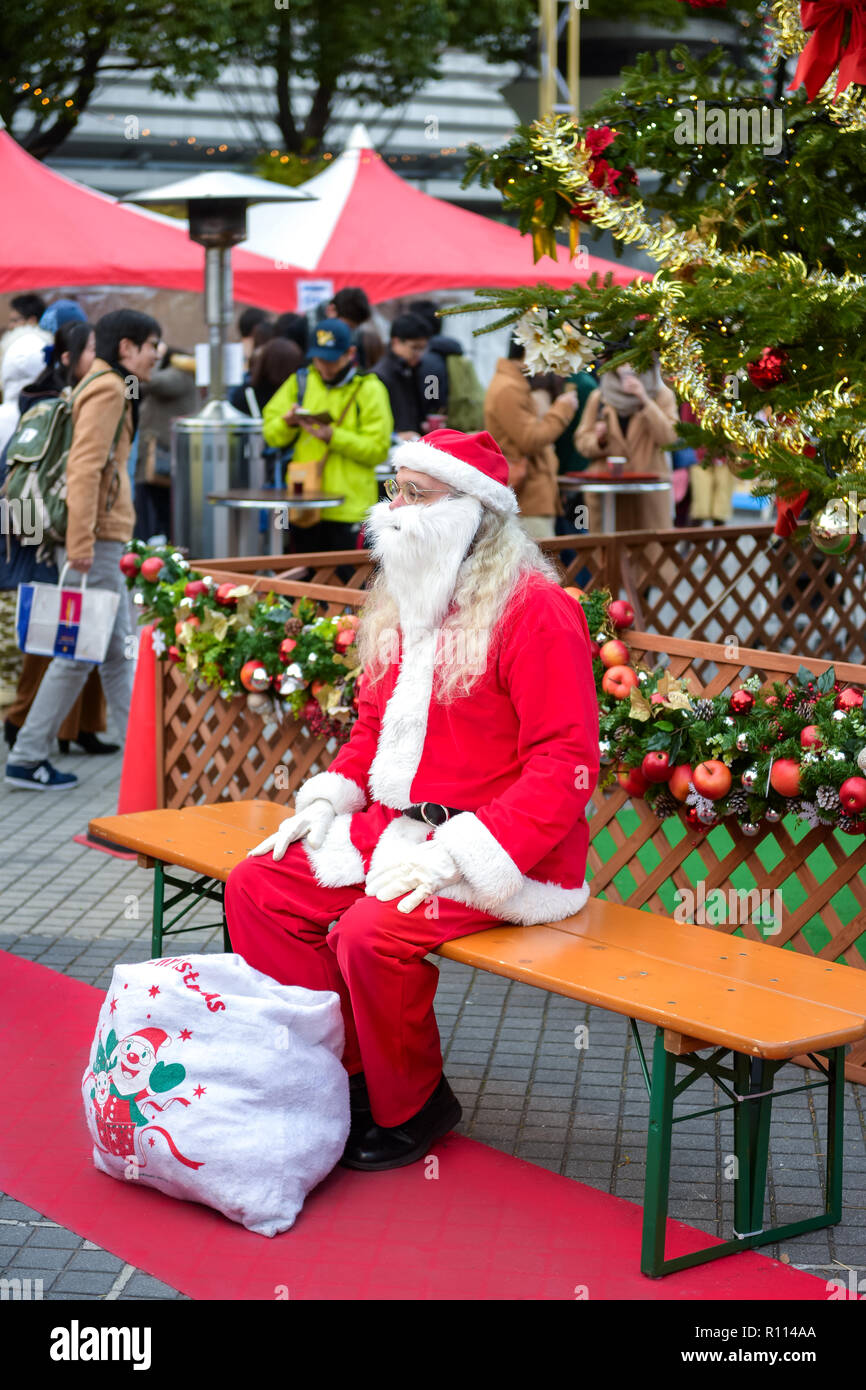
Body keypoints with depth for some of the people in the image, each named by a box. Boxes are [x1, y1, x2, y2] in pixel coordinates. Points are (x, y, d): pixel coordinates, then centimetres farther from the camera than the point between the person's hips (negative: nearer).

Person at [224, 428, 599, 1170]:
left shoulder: (535, 610, -15)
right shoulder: (402, 603, 13)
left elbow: (566, 762, -20)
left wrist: (456, 855, -26)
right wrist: (327, 797, 4)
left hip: (502, 851, -9)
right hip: (395, 828, 9)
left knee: (373, 933, -29)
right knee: (256, 887, -3)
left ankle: (410, 1106, -2)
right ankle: (342, 1069, 4)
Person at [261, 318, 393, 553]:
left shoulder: (369, 389, 1)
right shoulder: (300, 382, 12)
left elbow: (378, 449, -9)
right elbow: (271, 434, 9)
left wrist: (333, 436, -18)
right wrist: (287, 422, -13)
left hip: (348, 507, -4)